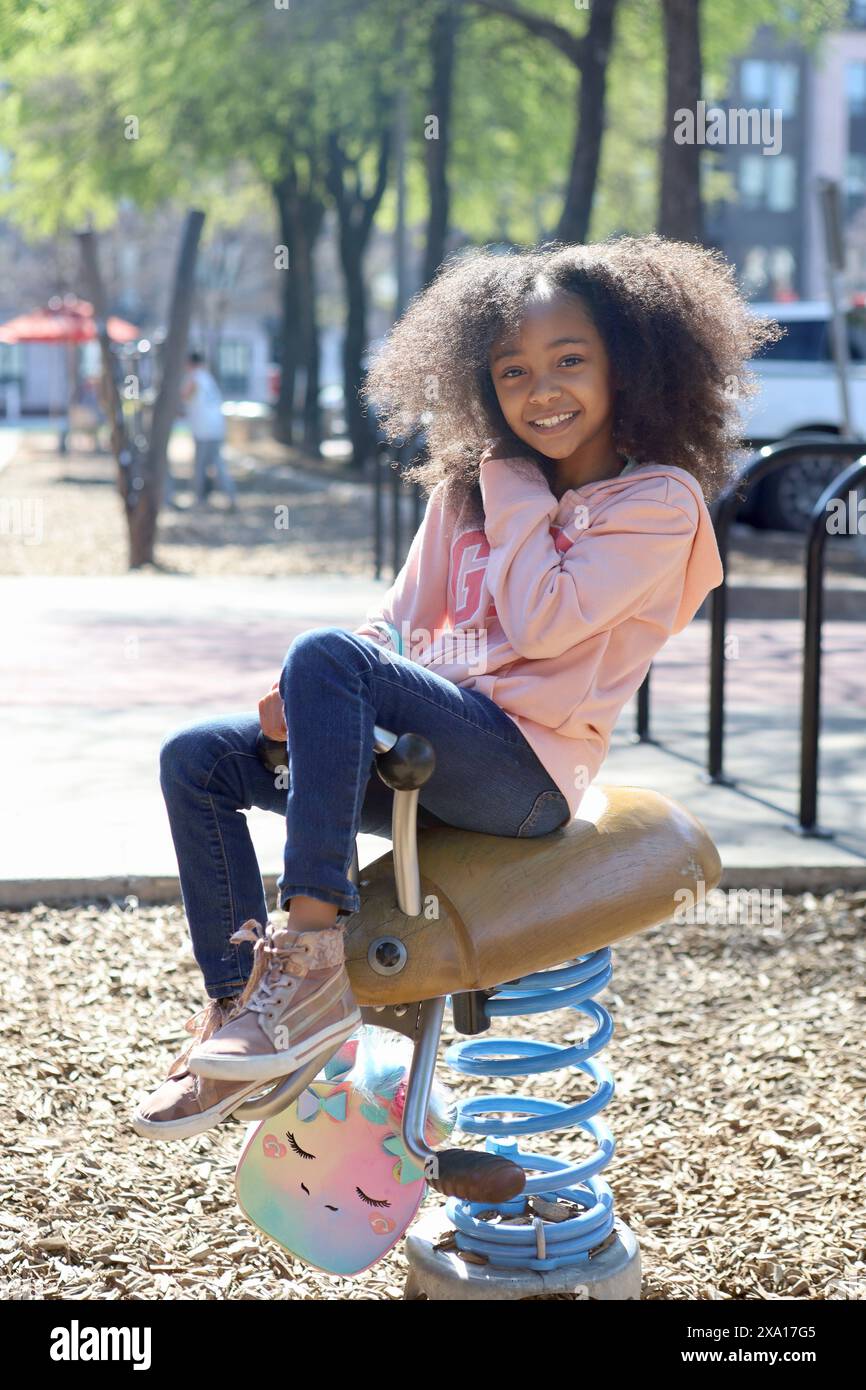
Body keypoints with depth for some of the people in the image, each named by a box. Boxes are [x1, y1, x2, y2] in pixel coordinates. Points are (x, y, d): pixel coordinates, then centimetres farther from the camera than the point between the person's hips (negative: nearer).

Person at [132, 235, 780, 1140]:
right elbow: (402, 618, 13)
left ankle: (314, 955, -32)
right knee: (196, 759, -1)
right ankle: (236, 1003, 1)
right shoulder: (468, 486, 18)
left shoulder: (658, 502, -4)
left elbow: (541, 621, -16)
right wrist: (309, 697, -6)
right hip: (430, 749, 8)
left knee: (325, 655, -30)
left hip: (523, 767, -8)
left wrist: (516, 492, -3)